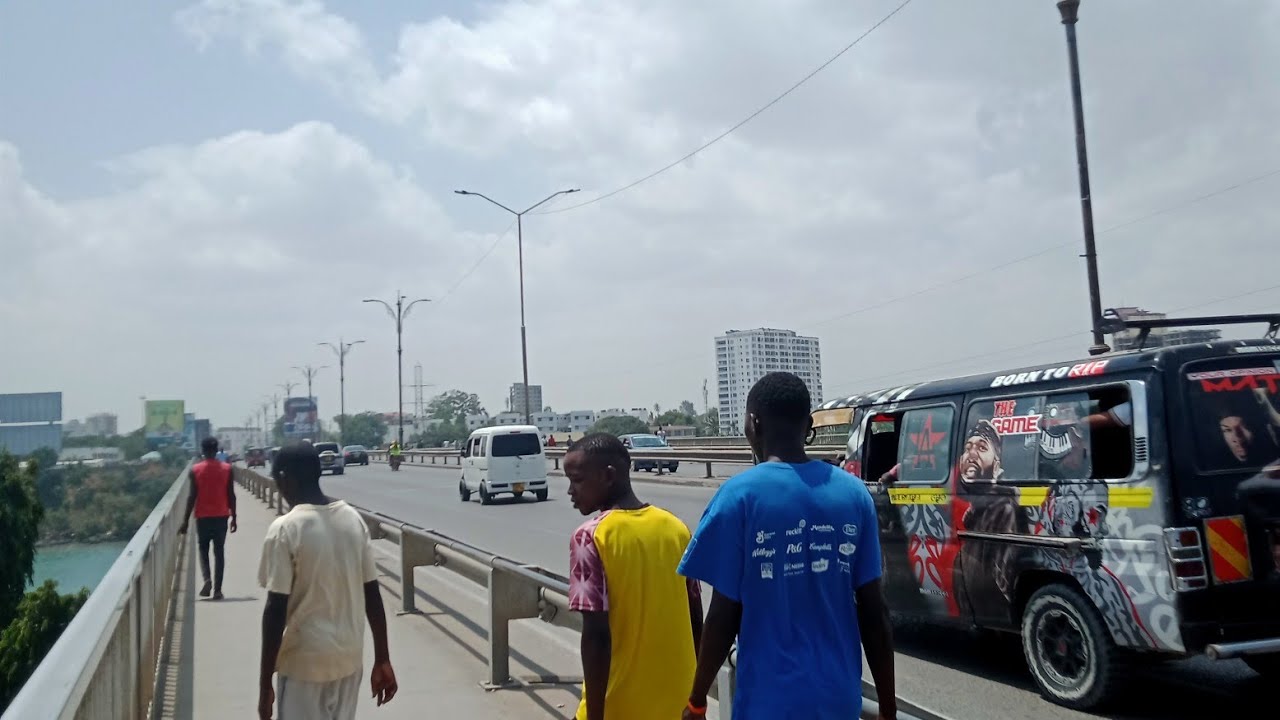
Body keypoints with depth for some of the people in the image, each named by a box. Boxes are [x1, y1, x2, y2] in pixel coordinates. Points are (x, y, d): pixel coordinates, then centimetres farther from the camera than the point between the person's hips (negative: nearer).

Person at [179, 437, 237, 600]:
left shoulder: (195, 470, -5)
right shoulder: (228, 469, -3)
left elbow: (192, 496, -6)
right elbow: (231, 495, -2)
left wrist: (185, 521, 0)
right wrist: (233, 517, 6)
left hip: (203, 516, 0)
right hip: (221, 516, 1)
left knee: (203, 549, 15)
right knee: (219, 552, 6)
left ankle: (206, 579, -8)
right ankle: (217, 589, 4)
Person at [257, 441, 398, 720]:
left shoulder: (285, 529, -15)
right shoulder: (353, 519, 1)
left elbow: (276, 610, -16)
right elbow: (372, 594, 3)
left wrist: (265, 681, -8)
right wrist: (382, 660, 9)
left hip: (305, 661, -5)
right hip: (349, 657, 5)